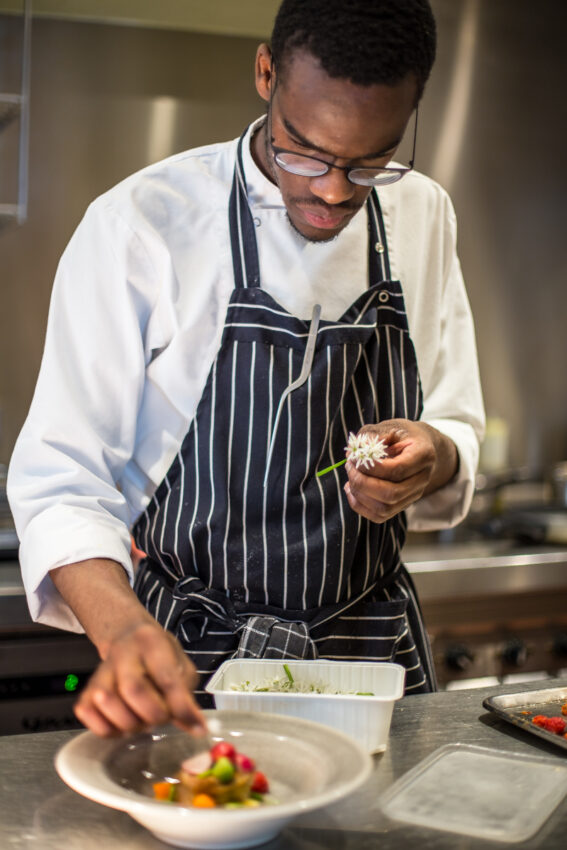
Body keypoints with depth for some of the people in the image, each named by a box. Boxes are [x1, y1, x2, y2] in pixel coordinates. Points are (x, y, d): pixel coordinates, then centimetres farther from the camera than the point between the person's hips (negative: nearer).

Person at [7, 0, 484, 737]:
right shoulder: (135, 226, -13)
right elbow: (61, 478, -13)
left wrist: (435, 460, -14)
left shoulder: (424, 216, 2)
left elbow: (457, 430, 10)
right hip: (191, 661, -3)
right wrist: (122, 630, -32)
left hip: (374, 654, 3)